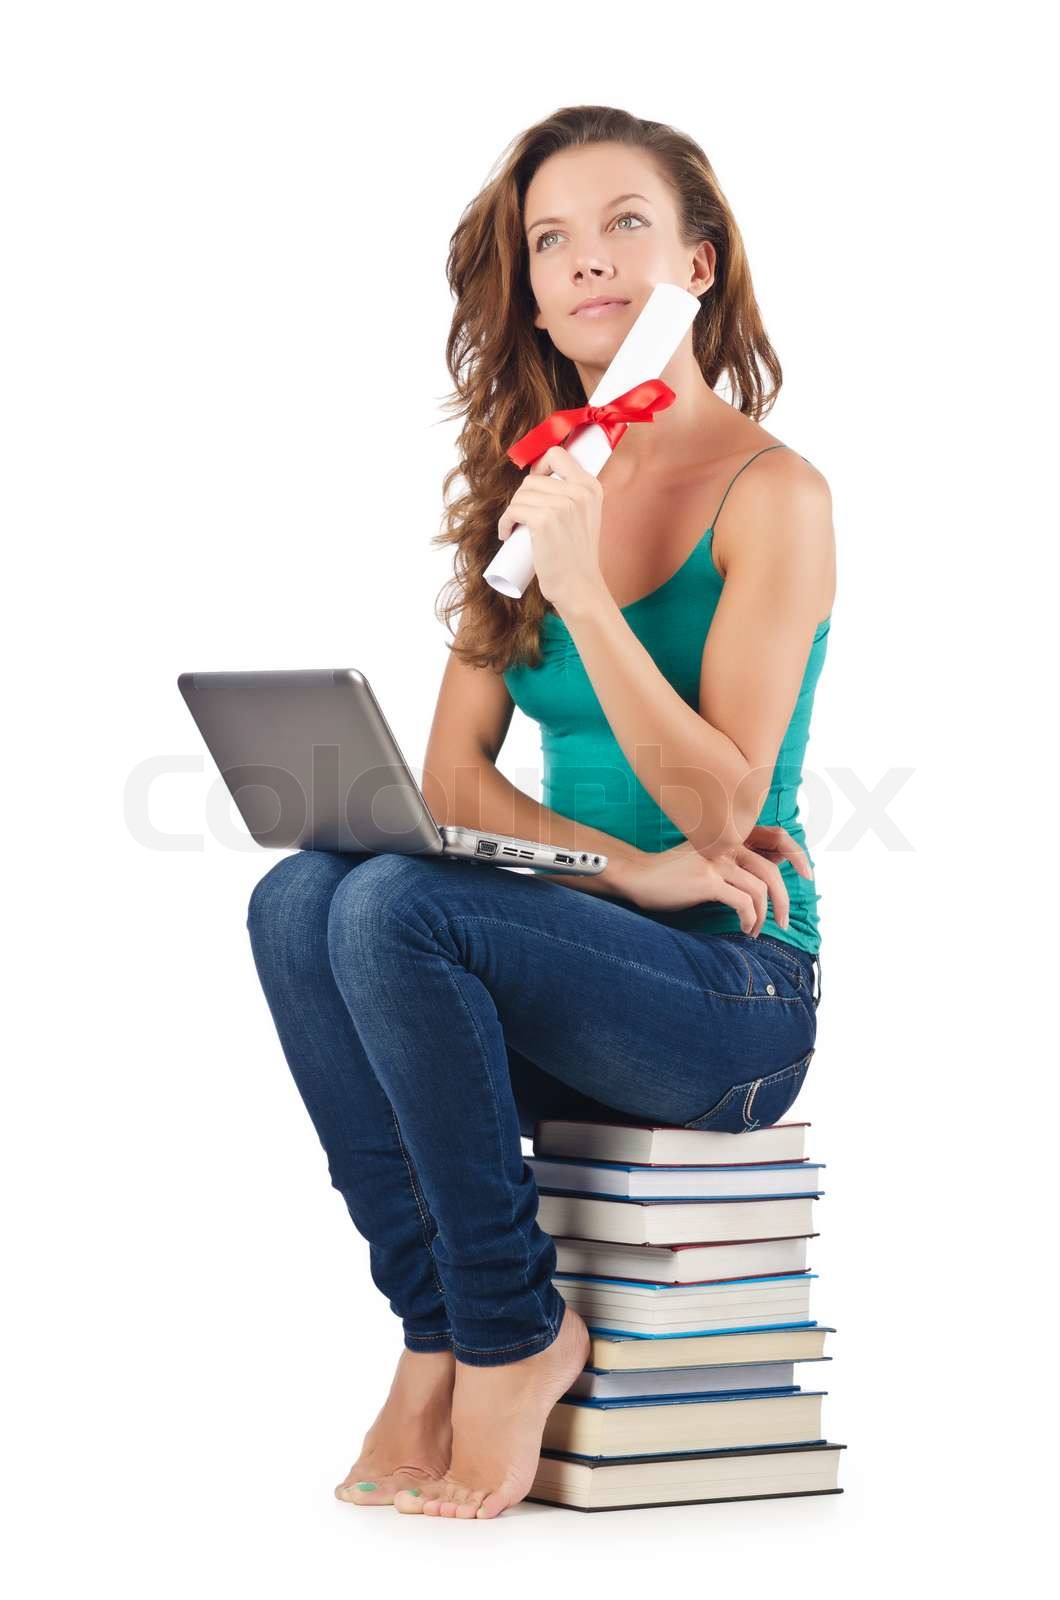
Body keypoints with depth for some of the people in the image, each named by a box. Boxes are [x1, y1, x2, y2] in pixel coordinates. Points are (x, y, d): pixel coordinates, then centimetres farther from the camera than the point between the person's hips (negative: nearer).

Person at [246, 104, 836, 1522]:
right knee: (297, 896, -21)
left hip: (737, 994, -6)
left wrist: (584, 592, -23)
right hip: (589, 955, 6)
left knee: (395, 909, -29)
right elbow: (452, 778, 5)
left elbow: (722, 808, -14)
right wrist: (634, 869, -12)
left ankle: (513, 1336, -13)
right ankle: (439, 1331, -16)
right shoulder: (531, 490, 13)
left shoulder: (770, 493, -6)